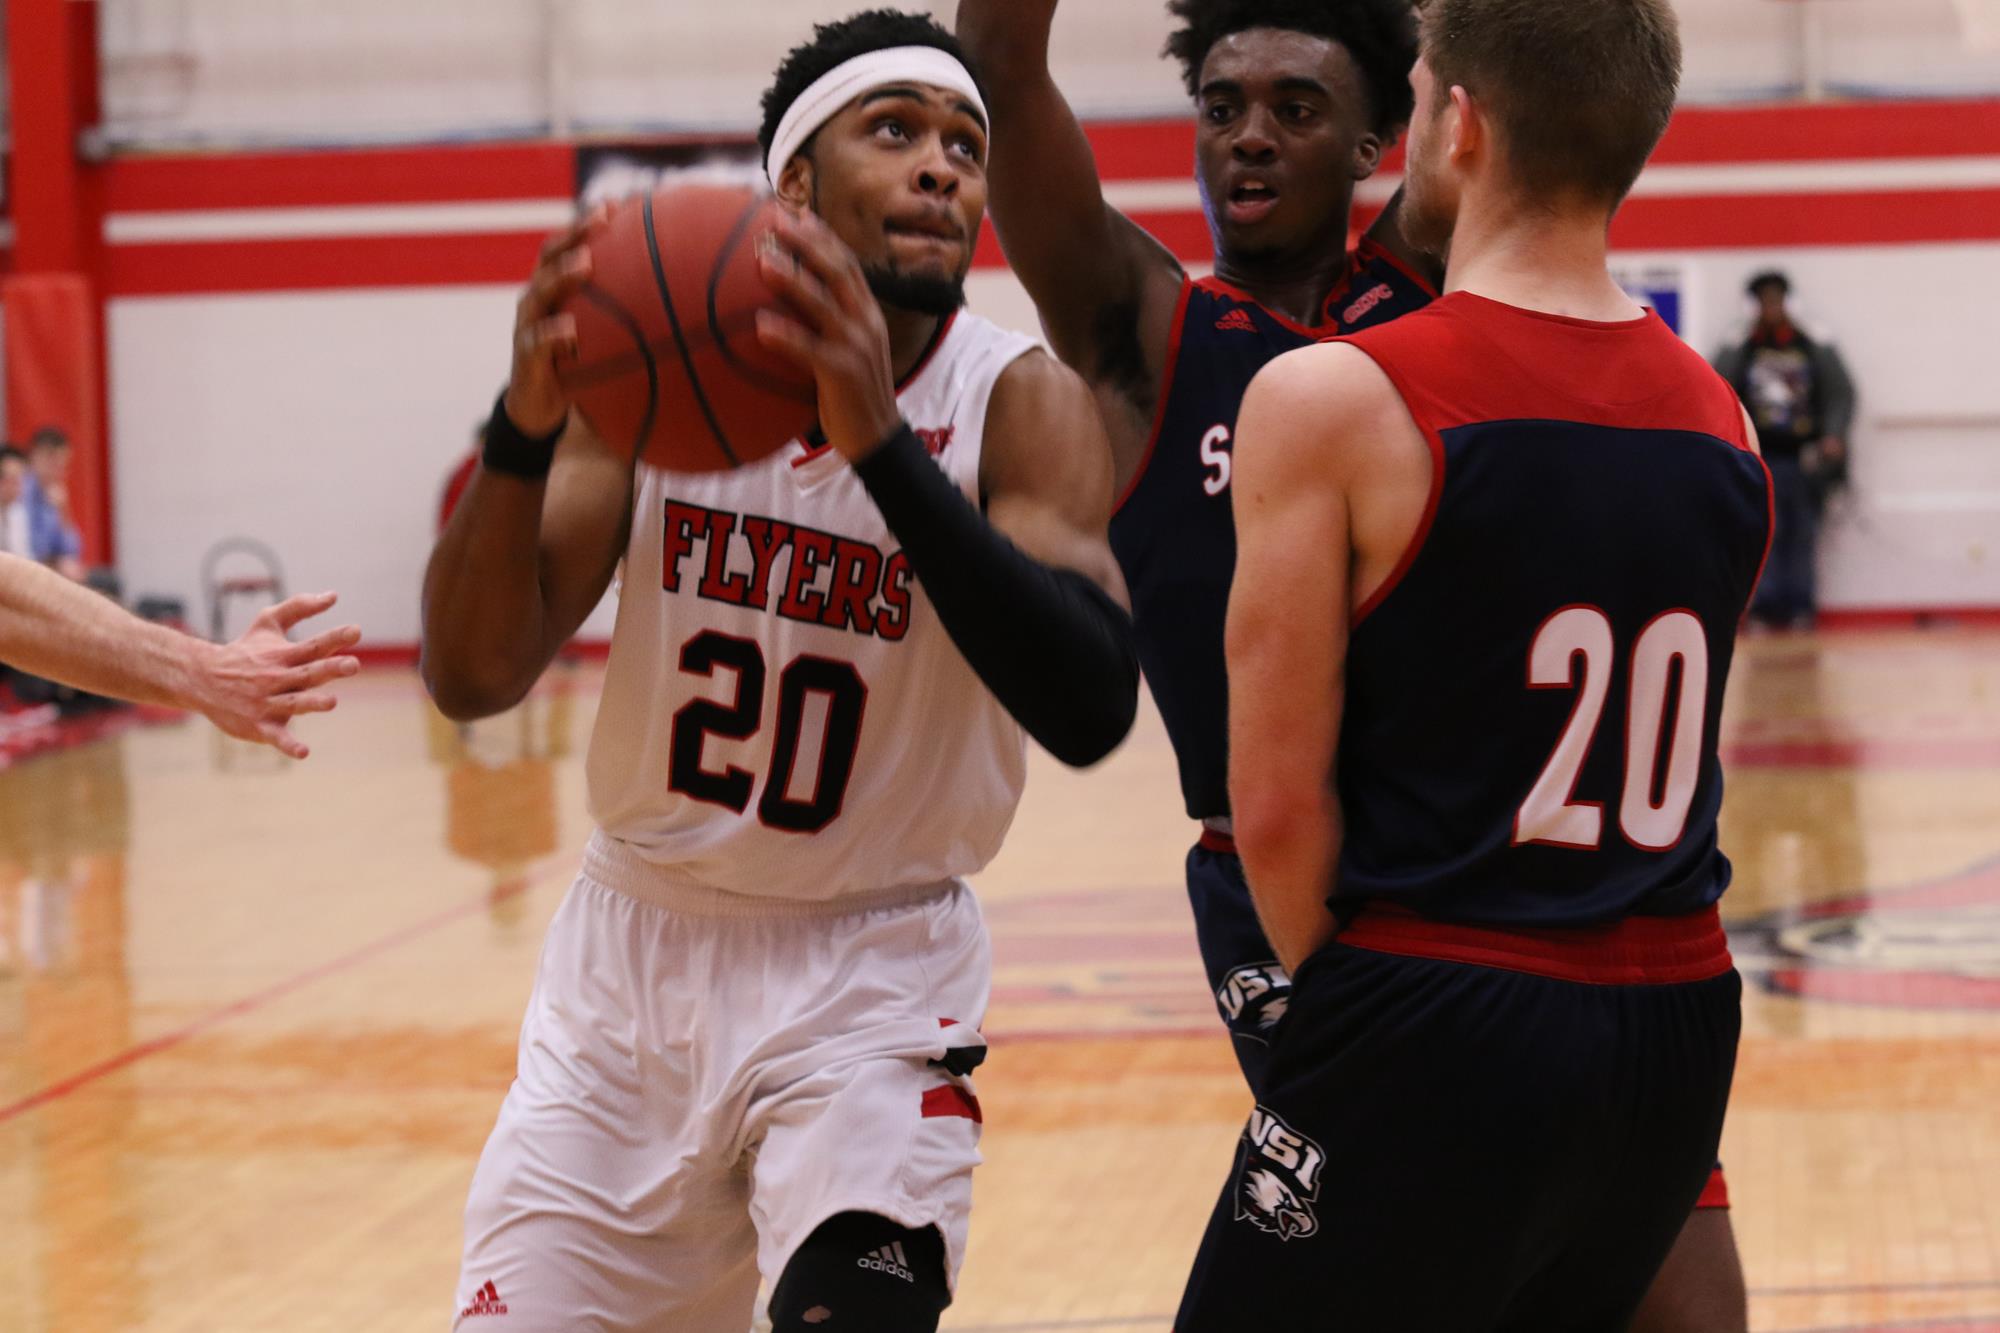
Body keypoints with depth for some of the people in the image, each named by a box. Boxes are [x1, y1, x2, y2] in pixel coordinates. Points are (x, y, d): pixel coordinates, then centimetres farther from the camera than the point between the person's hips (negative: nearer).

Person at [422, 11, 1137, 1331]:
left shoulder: (1019, 404, -14)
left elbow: (1091, 711, -31)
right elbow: (473, 678, -14)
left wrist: (881, 442, -41)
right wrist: (526, 422, -32)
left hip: (871, 975, -3)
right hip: (634, 942, 3)